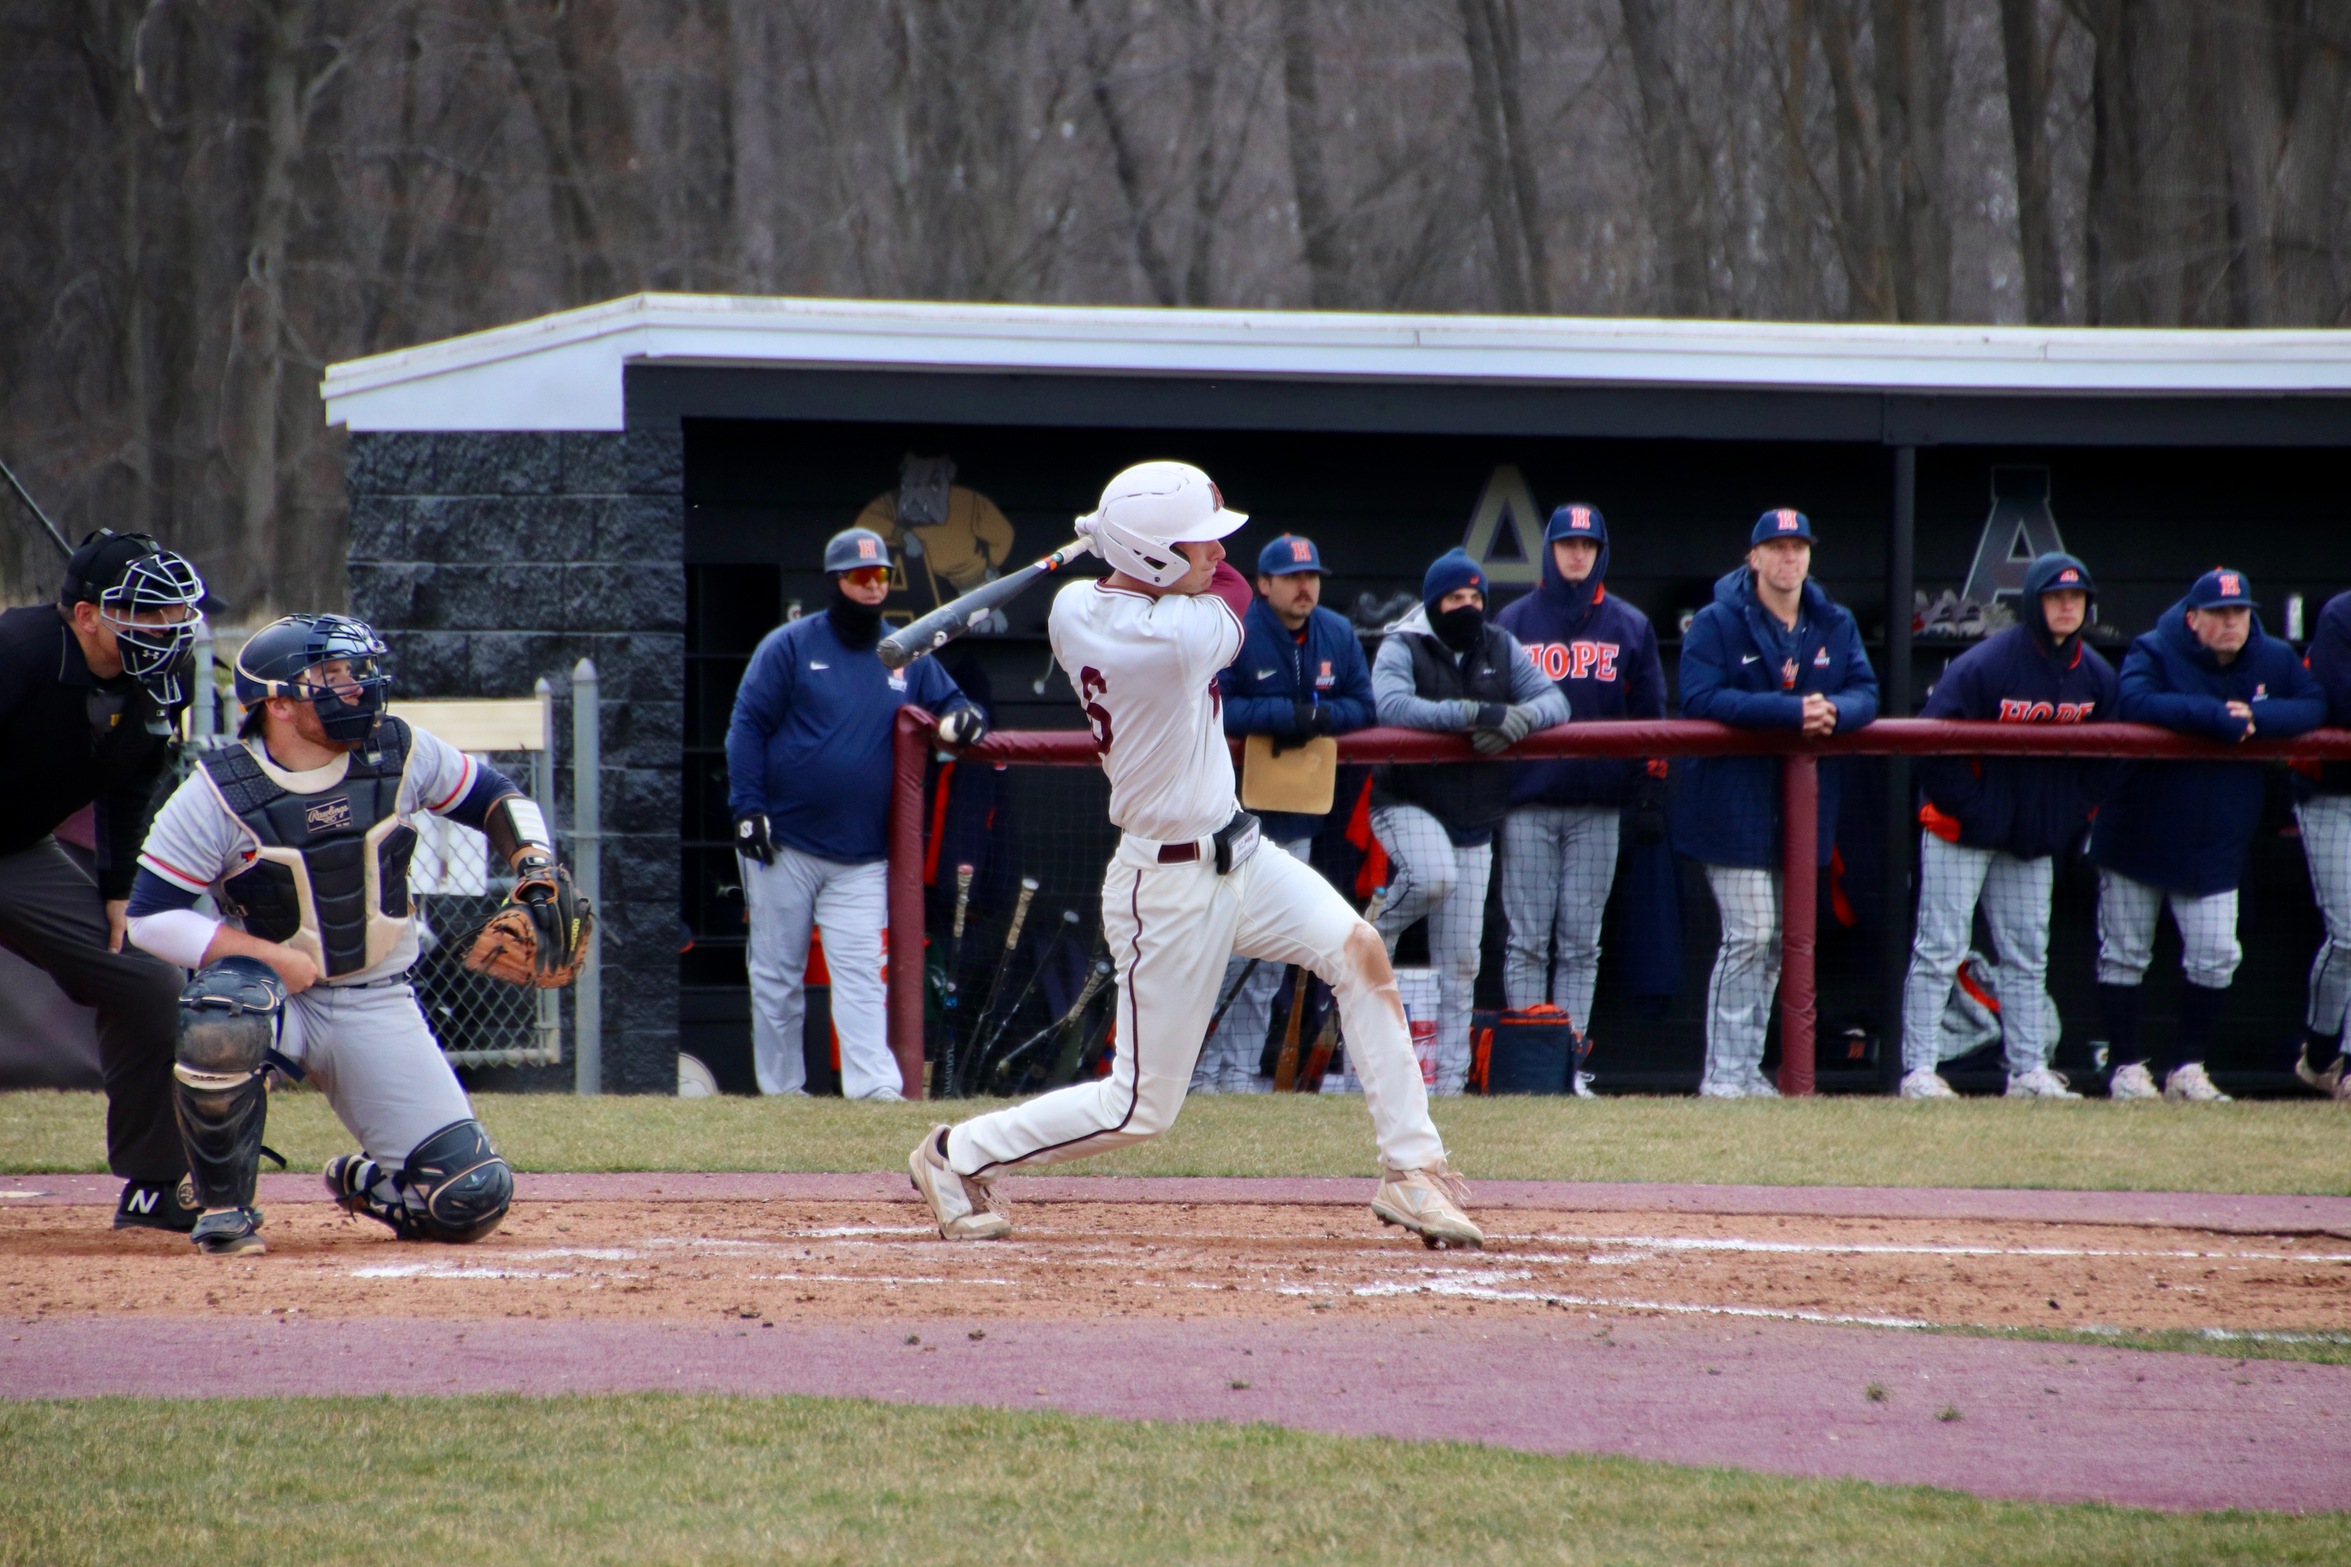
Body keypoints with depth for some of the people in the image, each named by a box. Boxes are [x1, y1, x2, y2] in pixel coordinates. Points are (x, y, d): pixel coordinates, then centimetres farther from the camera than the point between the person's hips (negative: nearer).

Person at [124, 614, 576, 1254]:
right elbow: (150, 917, -13)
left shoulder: (397, 753, -3)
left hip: (377, 1006, 3)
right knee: (221, 1019, -42)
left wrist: (539, 874, -6)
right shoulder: (219, 793, -13)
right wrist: (270, 956, -22)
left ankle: (362, 1182, 25)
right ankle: (224, 1207, -17)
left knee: (474, 1198, -11)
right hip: (274, 994, -3)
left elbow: (497, 797, 12)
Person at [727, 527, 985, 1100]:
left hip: (861, 858, 2)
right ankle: (780, 1091, 11)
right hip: (784, 845, -2)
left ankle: (875, 1086, -16)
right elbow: (747, 725, -2)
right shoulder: (790, 645, 0)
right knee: (777, 976, 3)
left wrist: (963, 720, -11)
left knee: (861, 975, -7)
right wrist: (749, 809, -11)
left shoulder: (907, 658, 10)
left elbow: (952, 706, 16)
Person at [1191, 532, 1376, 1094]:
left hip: (1296, 818, 6)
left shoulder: (1339, 636, 5)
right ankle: (1203, 1071, -5)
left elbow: (1360, 706, 7)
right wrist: (1285, 715, -25)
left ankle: (1241, 1069, 15)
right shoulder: (1233, 635, -13)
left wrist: (1321, 717, -14)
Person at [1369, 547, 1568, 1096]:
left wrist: (1519, 719, -23)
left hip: (1474, 822, 5)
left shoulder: (1501, 648, 8)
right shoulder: (1402, 649, -6)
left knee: (1460, 964, 4)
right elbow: (1393, 706, -26)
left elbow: (1554, 701, 1)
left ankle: (1451, 1081, 8)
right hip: (1408, 806, -5)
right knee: (1436, 876, -36)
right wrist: (1479, 713, -31)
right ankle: (1380, 931, -5)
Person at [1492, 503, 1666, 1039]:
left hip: (1598, 805, 1)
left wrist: (1650, 792, 2)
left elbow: (1650, 714, 10)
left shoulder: (1630, 627, 11)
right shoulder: (1513, 622, 8)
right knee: (1526, 940, -3)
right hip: (1528, 803, -1)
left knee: (1581, 943, 3)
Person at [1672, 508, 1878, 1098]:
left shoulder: (1835, 624, 10)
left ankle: (1748, 1067, 17)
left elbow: (1865, 693, 5)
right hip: (1734, 801, -6)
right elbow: (1701, 699, -19)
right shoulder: (1718, 623, -6)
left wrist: (1834, 712, -20)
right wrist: (1791, 711, -26)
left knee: (1777, 940, 10)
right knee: (1749, 935, -11)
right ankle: (1723, 1072, -6)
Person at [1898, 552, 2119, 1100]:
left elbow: (2104, 757, 13)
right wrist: (1967, 806, -18)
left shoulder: (2097, 677, 2)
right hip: (1963, 831, -6)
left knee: (2027, 954, 9)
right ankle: (1918, 1069, -6)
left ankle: (2029, 1070, 14)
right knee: (1940, 950, -6)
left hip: (2037, 841, 6)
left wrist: (2075, 815, 3)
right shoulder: (1983, 666, -17)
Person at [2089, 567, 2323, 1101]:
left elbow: (2314, 707, 0)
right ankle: (2125, 1065, 14)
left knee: (2215, 957, -2)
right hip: (2139, 833, -3)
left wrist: (2258, 718, -18)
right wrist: (2217, 717, -30)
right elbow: (2136, 703, -30)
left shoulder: (2275, 661, 1)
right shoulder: (2154, 653, -13)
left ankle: (2188, 1067, 12)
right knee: (2124, 955, 3)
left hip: (2215, 849, 3)